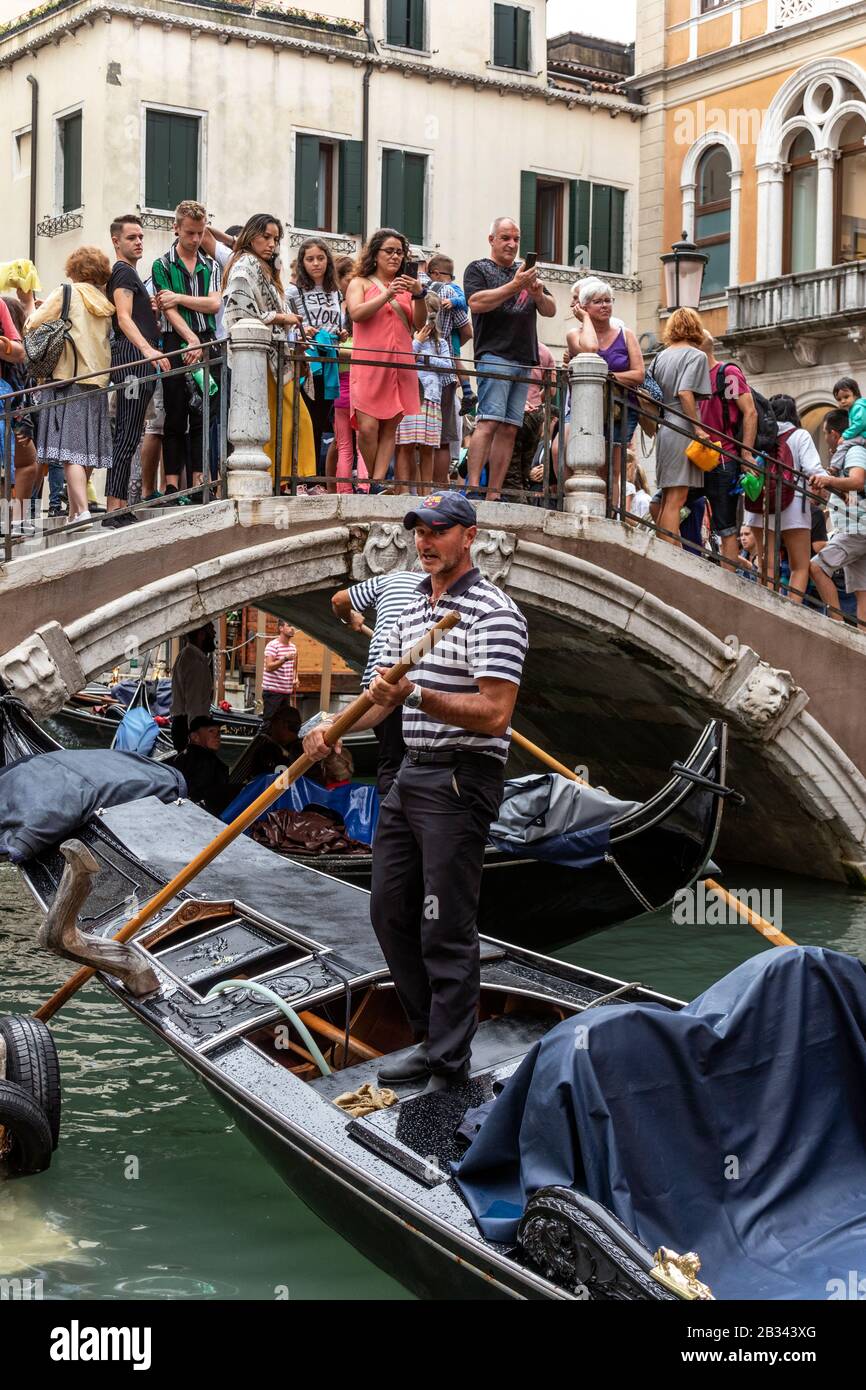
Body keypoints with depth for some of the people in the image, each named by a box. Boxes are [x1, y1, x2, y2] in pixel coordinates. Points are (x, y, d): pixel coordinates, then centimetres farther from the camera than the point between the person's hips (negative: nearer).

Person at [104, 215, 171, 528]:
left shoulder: (128, 273, 26)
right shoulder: (124, 272, -5)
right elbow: (124, 318, -20)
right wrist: (148, 349, -33)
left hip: (139, 358, 11)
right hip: (133, 355, -11)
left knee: (127, 436, 8)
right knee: (127, 436, -15)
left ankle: (119, 509, 9)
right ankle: (114, 511, -18)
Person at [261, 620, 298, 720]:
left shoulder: (293, 647, 15)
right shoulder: (272, 646, -9)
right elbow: (269, 667, -19)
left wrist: (295, 679, 8)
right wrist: (285, 659, -28)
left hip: (287, 691, 7)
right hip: (272, 690, -7)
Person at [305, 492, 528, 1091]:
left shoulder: (494, 612, -13)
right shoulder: (412, 610, 15)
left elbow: (494, 714, -21)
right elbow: (385, 695, 18)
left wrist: (417, 695, -29)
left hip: (462, 781, -9)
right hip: (412, 774, 9)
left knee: (446, 930, -6)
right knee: (391, 912, 14)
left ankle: (449, 1069, 4)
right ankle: (431, 1036, 28)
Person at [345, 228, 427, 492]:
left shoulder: (406, 286, 20)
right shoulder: (361, 283, 12)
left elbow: (419, 323, 10)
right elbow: (356, 313, -6)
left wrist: (419, 296, -6)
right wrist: (387, 295, -12)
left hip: (400, 365, 3)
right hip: (368, 364, -3)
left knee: (390, 427, -3)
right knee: (368, 426, -13)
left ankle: (378, 482, -4)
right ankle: (372, 478, 5)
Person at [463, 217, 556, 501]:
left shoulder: (525, 273, 24)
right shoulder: (478, 269, 8)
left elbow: (551, 310, 19)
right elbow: (477, 302, -10)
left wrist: (538, 293, -3)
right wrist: (514, 286, -16)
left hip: (524, 361, 6)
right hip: (494, 356, -6)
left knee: (509, 429, 0)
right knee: (489, 422, -17)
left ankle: (494, 495, -2)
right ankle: (472, 489, -21)